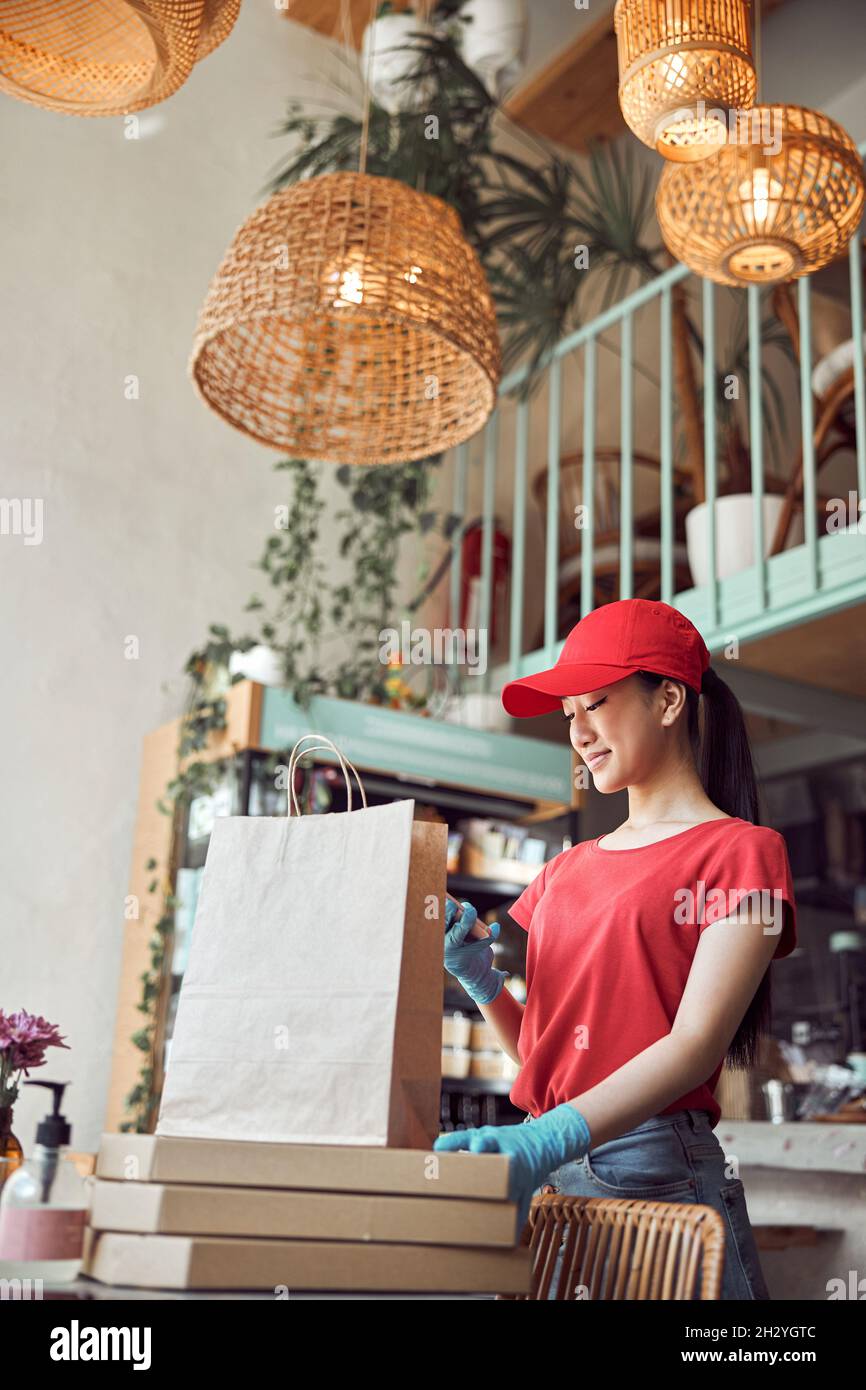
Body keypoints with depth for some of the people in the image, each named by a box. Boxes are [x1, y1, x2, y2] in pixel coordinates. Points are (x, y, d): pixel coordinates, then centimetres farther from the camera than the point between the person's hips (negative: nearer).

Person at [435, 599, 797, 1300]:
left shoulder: (739, 850, -3)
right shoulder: (567, 870, 15)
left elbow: (697, 1043, -15)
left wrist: (549, 1140, -28)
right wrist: (482, 979, -2)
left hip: (657, 1169, -5)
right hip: (544, 1174, 5)